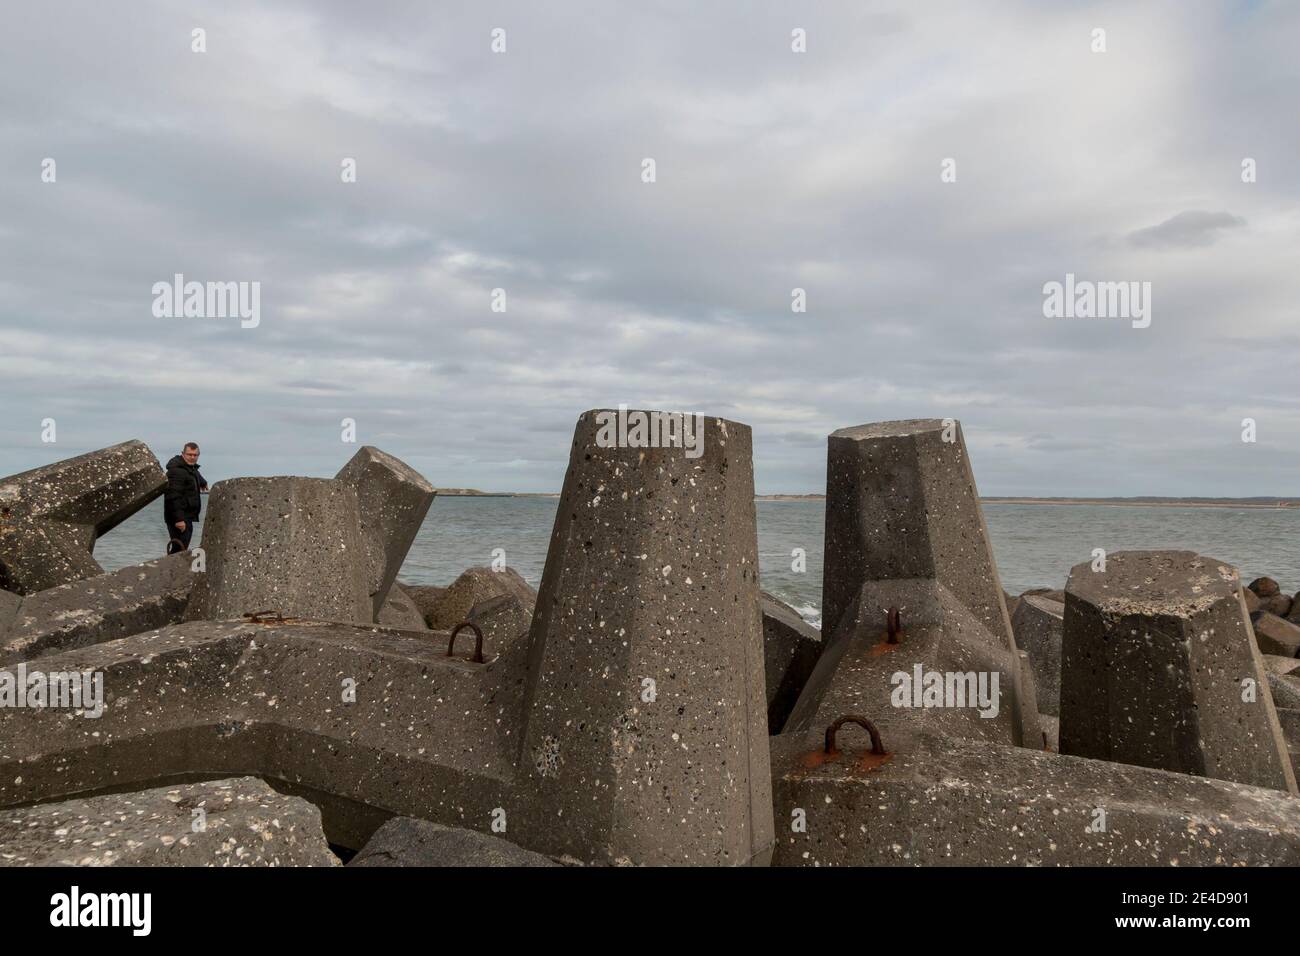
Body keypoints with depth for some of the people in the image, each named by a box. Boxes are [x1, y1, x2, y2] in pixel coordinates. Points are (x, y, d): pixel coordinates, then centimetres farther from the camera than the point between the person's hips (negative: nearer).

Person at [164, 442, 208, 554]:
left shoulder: (191, 467, 16)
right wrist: (179, 519, -30)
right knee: (179, 549, -15)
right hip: (179, 518, -10)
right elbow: (174, 497, -25)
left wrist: (203, 483, 65)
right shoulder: (177, 470, -17)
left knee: (179, 549, 12)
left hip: (186, 517, 10)